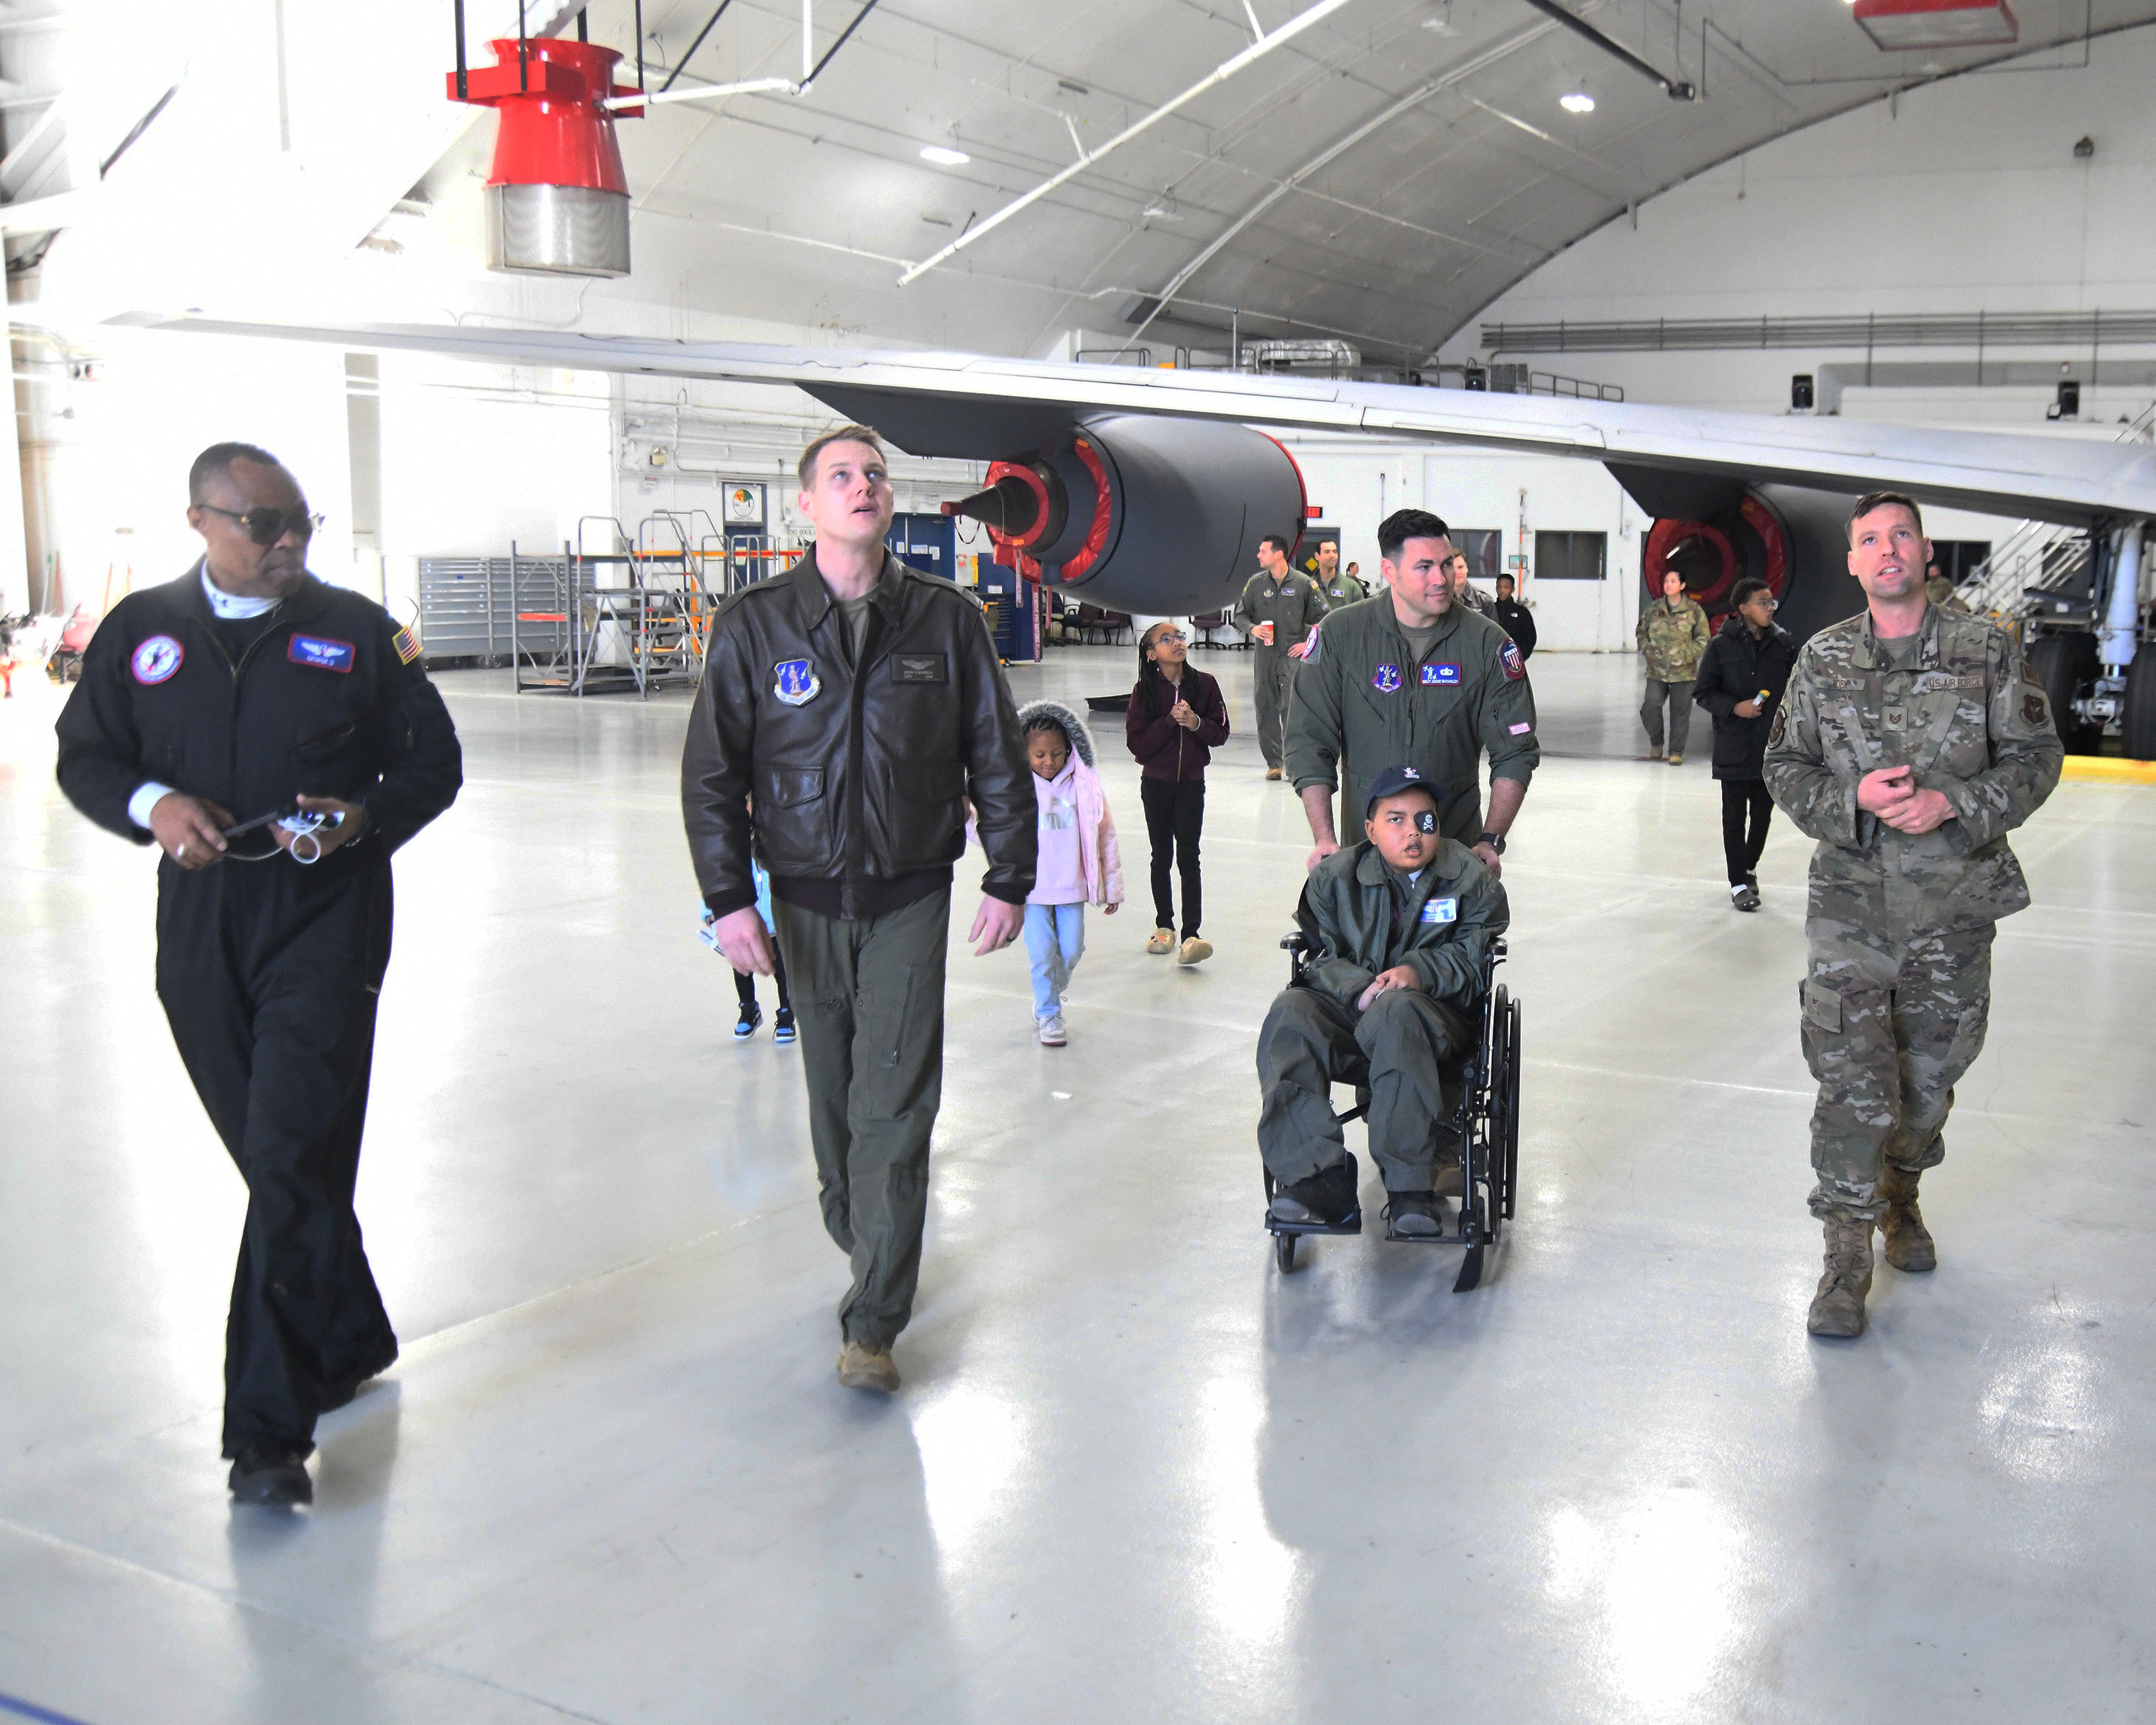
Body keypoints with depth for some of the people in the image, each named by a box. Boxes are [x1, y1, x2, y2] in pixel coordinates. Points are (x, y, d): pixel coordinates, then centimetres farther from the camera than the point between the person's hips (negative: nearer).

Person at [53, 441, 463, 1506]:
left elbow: (433, 763, 6)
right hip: (200, 931, 3)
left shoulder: (355, 631, 3)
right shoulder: (140, 631, 8)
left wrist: (366, 822, -13)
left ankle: (269, 1433, -7)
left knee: (293, 1165, -11)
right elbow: (83, 756, 12)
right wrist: (152, 805, -9)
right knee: (277, 1164, 12)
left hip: (327, 926, -3)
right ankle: (349, 1342, 34)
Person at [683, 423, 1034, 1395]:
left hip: (910, 897, -1)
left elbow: (998, 758, 6)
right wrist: (728, 898, -6)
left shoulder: (946, 619, 0)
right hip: (805, 897, 1)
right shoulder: (754, 624, -1)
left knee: (895, 1104, -5)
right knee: (833, 1094, 11)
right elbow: (712, 772, 1)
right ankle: (861, 1242, 33)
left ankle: (873, 1320, 0)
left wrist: (1009, 880, 3)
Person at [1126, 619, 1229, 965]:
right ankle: (1164, 925, 26)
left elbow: (1221, 733, 0)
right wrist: (1170, 720, -20)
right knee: (1162, 856, 12)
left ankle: (1191, 934, -8)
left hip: (1191, 783, 0)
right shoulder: (1146, 690, -6)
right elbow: (1137, 743, -11)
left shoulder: (1204, 684, -3)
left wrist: (1196, 723, -18)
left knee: (1188, 857, -7)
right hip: (1156, 783, 1)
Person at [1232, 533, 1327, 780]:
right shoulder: (1256, 583, 7)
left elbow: (1324, 616, 5)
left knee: (1292, 708, -12)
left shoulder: (1304, 583, -1)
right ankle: (1273, 762, 11)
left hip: (1293, 656, -4)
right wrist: (1252, 628, -4)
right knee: (1266, 709, 3)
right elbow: (1240, 612, 16)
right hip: (1264, 655, 4)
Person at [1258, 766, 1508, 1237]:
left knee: (1395, 1014, -40)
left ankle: (1411, 1184, -38)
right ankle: (1318, 1175, -33)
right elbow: (1321, 955, 5)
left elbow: (1474, 955, 1)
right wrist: (1359, 988, -16)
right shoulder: (1335, 877, 7)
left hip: (1440, 1013, -3)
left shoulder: (1469, 877, 5)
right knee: (1289, 1014, -29)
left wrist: (1419, 971, -18)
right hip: (1349, 1006, 3)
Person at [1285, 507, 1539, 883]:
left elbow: (1515, 752, -1)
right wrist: (1324, 839, -12)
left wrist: (1491, 840, -11)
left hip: (1458, 845, 1)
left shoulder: (1487, 644, -3)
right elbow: (1310, 742, -4)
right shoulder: (1340, 635, -5)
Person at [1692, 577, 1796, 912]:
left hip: (1772, 746, 3)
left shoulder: (1783, 643, 2)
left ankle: (1749, 867, 35)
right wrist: (1735, 708, -15)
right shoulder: (1722, 646, -6)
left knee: (1763, 814, 13)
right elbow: (1702, 692, -2)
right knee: (1735, 816, 3)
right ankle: (1739, 884, 10)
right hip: (1734, 748, -3)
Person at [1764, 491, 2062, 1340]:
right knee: (1852, 1083, -7)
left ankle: (1900, 1195, 40)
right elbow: (1785, 767, 6)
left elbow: (2035, 756, 1)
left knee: (1931, 1073, 14)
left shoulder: (1987, 649, 0)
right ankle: (1847, 1252, 3)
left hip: (1954, 908, 1)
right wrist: (1854, 799, -14)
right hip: (1850, 903, -1)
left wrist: (1955, 806, -15)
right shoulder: (1822, 659, 4)